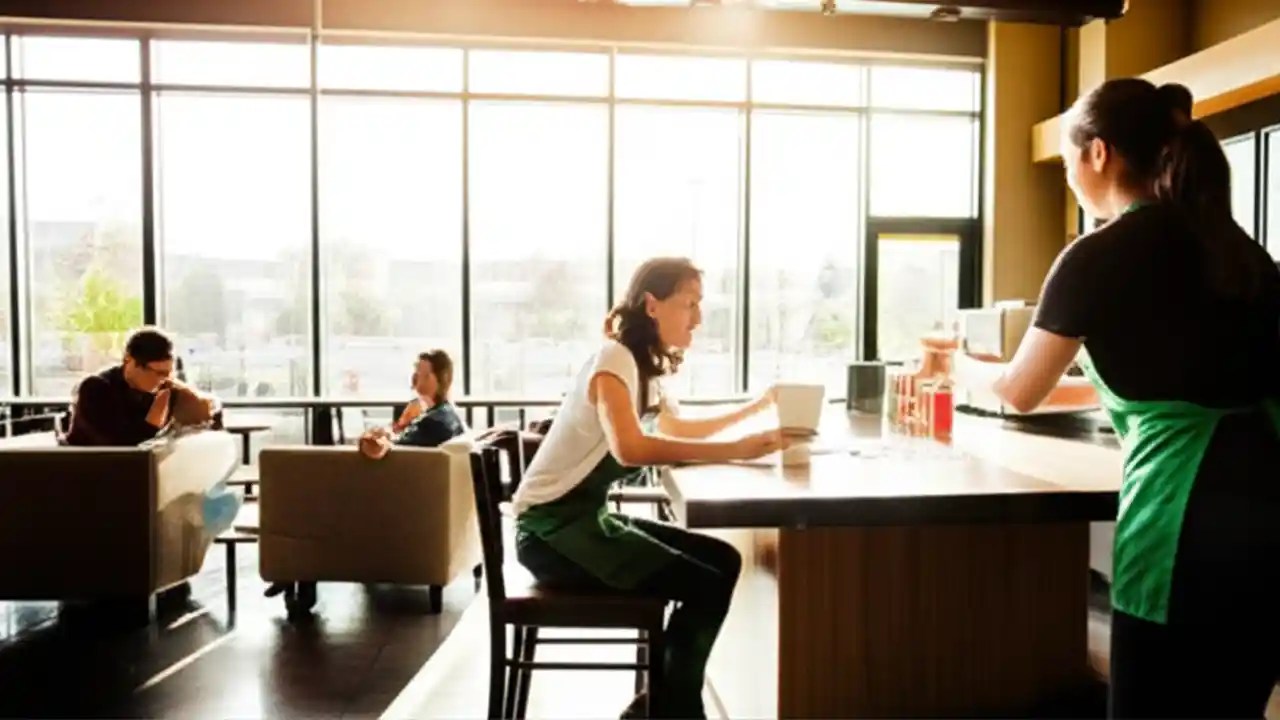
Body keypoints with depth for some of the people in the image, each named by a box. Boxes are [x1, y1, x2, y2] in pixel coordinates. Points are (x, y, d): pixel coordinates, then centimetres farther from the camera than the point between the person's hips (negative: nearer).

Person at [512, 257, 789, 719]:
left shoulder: (646, 366, 12)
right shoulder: (614, 359, -17)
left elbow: (675, 431, 28)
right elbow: (629, 448, -35)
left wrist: (756, 407, 23)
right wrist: (734, 450, -34)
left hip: (587, 518, 9)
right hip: (550, 527, -9)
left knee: (723, 561, 3)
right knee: (705, 587, -16)